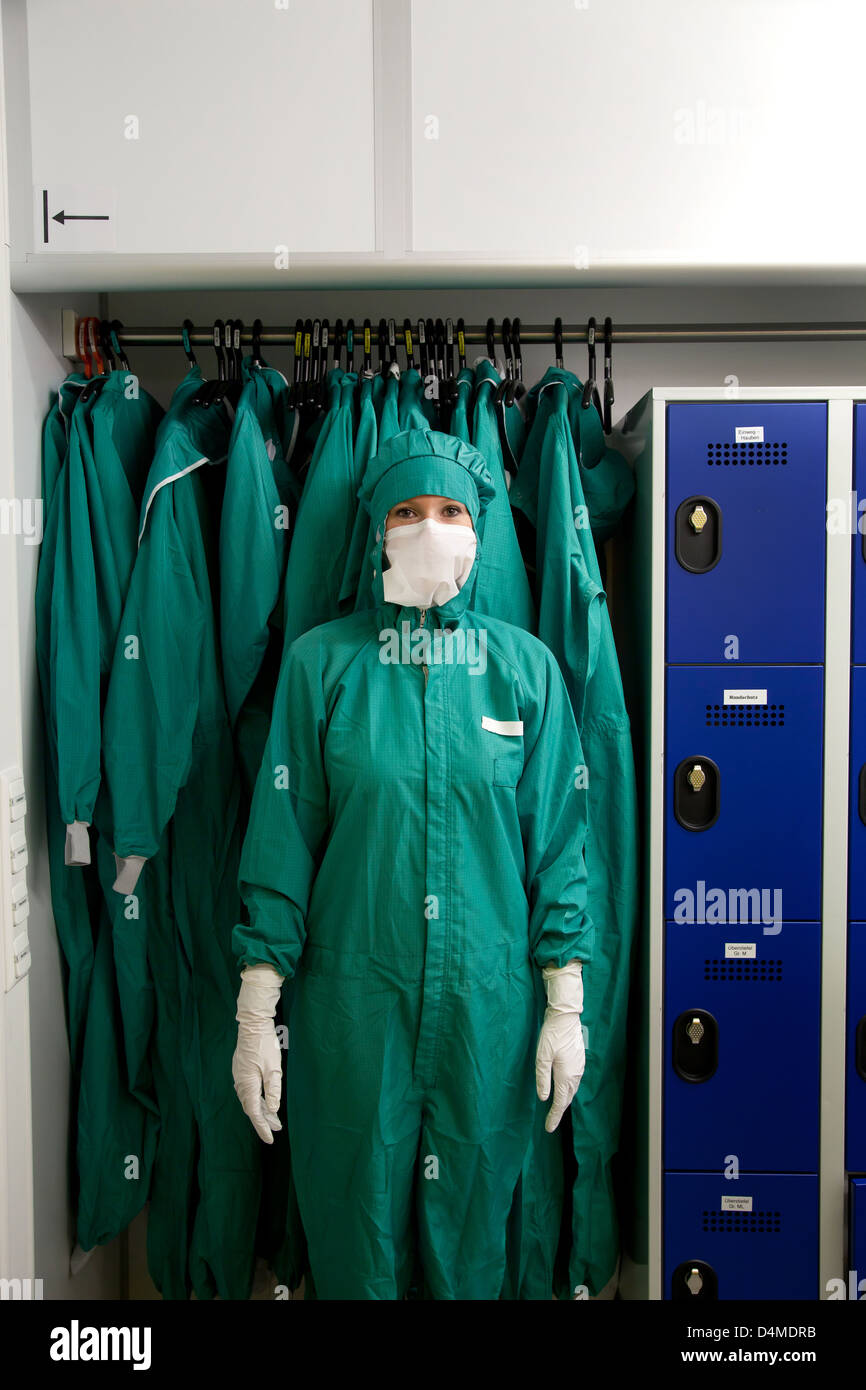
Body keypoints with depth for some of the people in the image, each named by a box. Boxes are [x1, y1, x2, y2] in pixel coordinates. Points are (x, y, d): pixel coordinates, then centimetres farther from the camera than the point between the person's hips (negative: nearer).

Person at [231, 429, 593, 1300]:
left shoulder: (525, 666, 1)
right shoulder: (322, 661, -2)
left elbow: (557, 843, 2)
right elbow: (281, 842, -2)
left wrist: (565, 1008, 0)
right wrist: (255, 1018, -4)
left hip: (490, 1003, 1)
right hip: (351, 1000, -1)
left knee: (472, 1230, 16)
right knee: (352, 1231, 13)